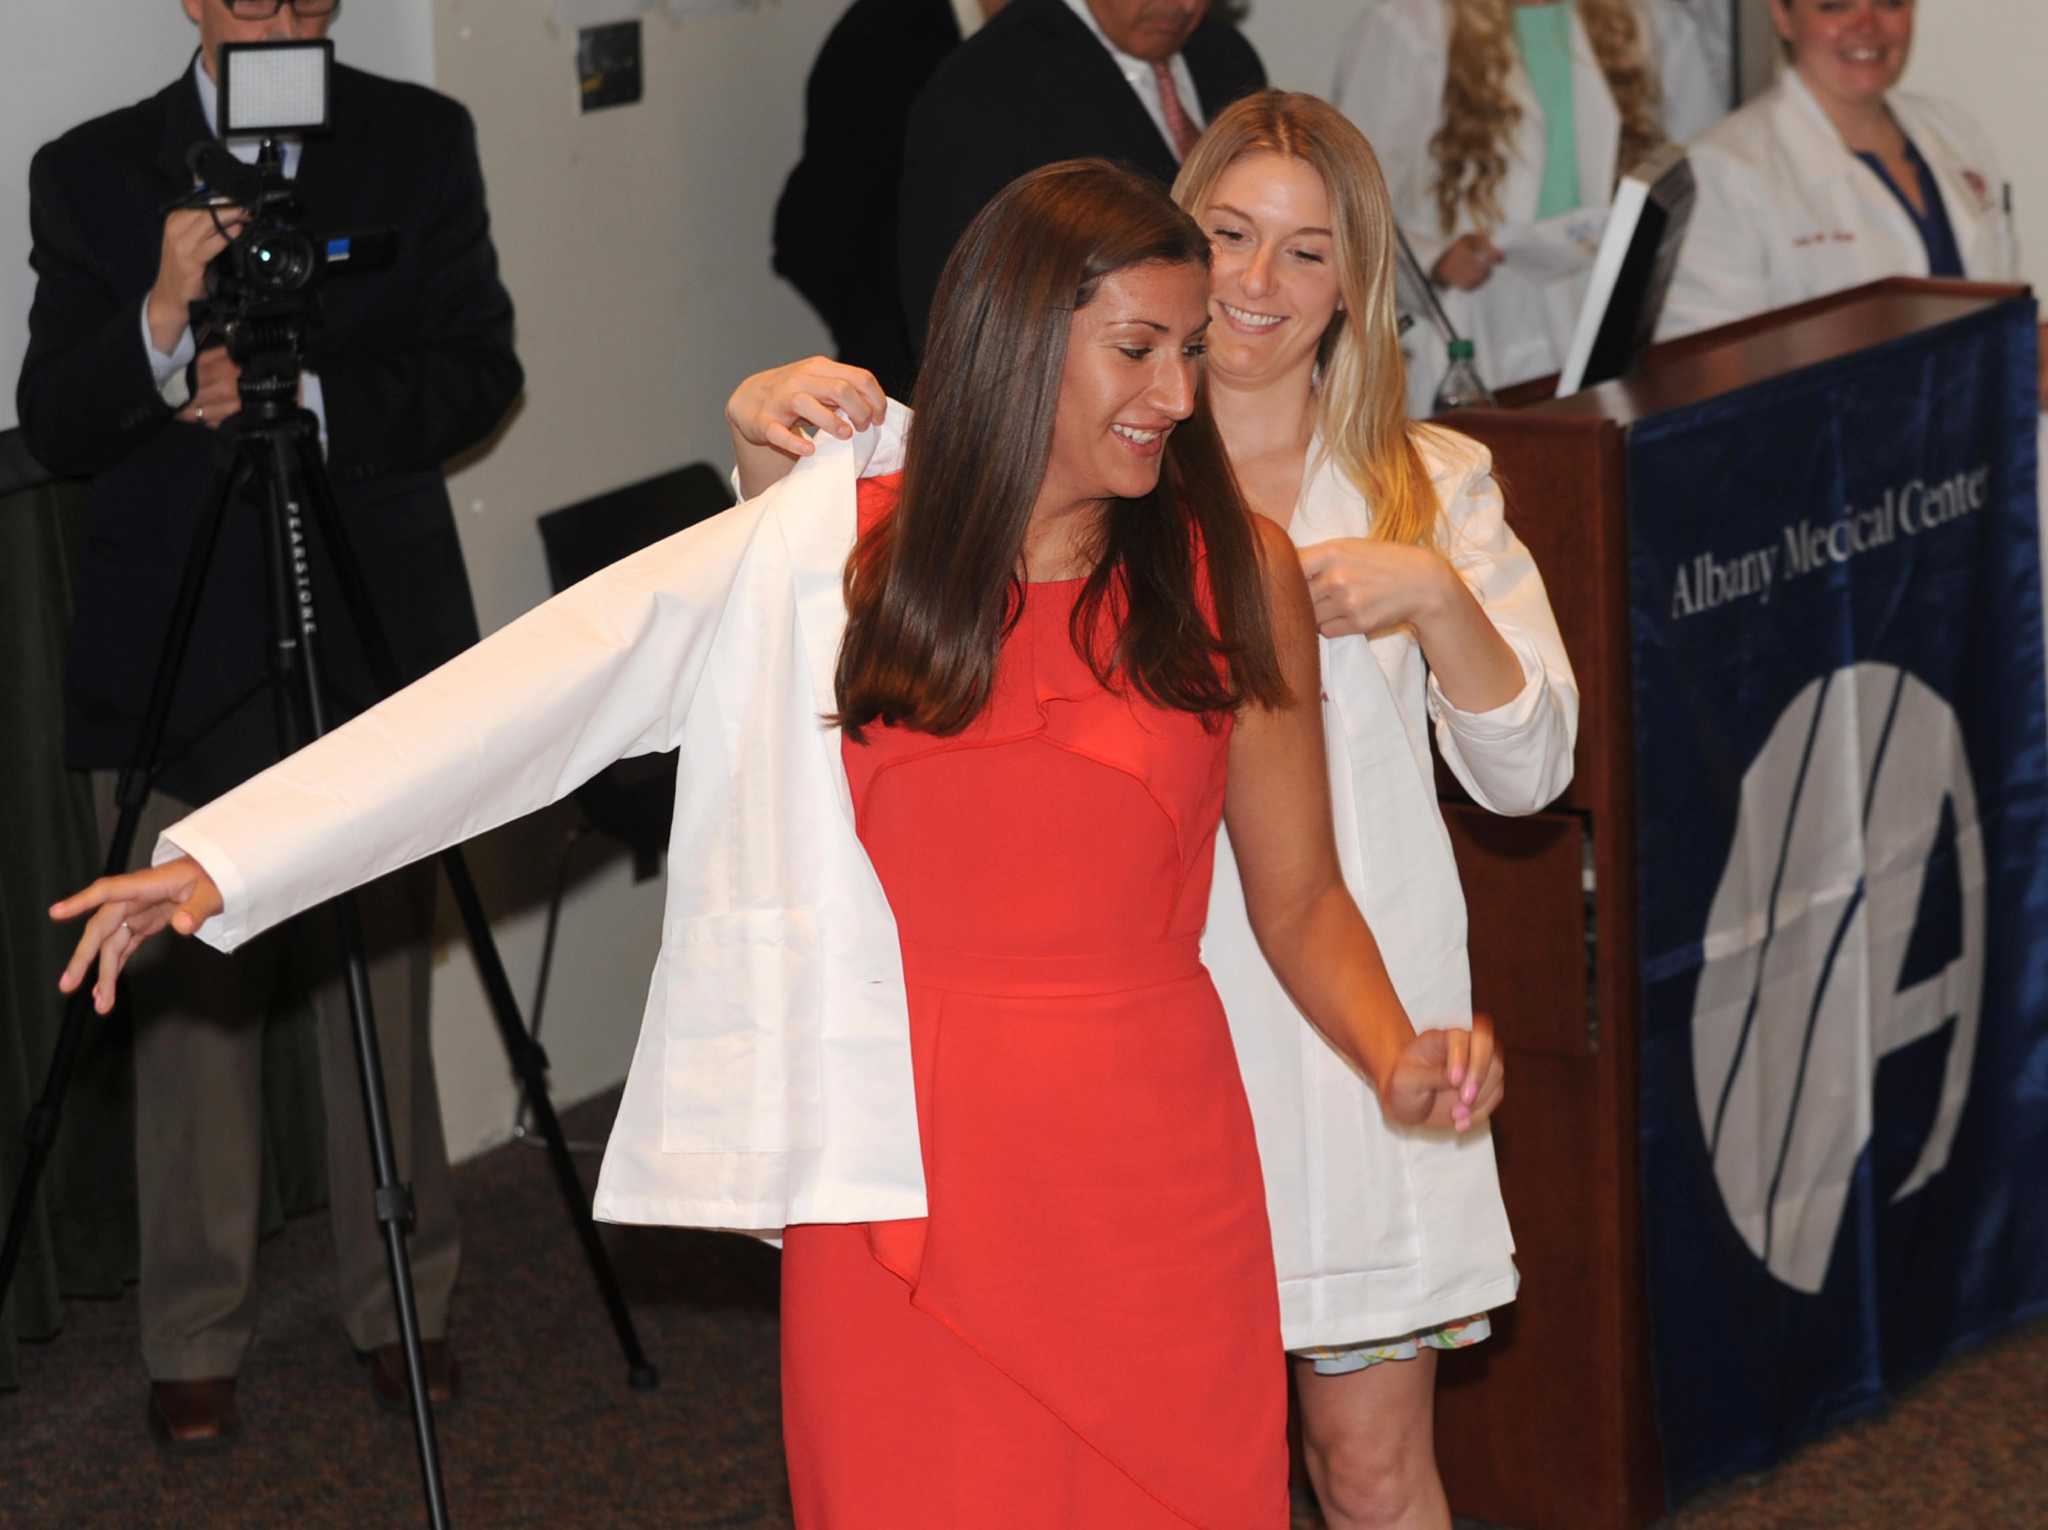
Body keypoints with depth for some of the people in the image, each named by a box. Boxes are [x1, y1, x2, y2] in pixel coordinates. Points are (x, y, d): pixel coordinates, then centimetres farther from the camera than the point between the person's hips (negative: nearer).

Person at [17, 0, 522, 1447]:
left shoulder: (421, 143, 5)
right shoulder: (91, 172, 2)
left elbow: (479, 372, 1)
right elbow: (55, 427, -5)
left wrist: (305, 402, -13)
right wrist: (162, 323, -24)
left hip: (379, 640, 1)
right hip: (178, 656, -1)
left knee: (384, 990, 6)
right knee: (189, 1003, 2)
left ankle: (404, 1303, 20)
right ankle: (195, 1340, 13)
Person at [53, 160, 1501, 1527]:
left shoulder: (1235, 573, 3)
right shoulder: (833, 550, 1)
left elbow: (1300, 897, 9)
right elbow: (550, 685, -5)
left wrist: (1401, 1056, -11)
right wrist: (223, 863, -10)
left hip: (1161, 1196, 1)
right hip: (907, 1197, -1)